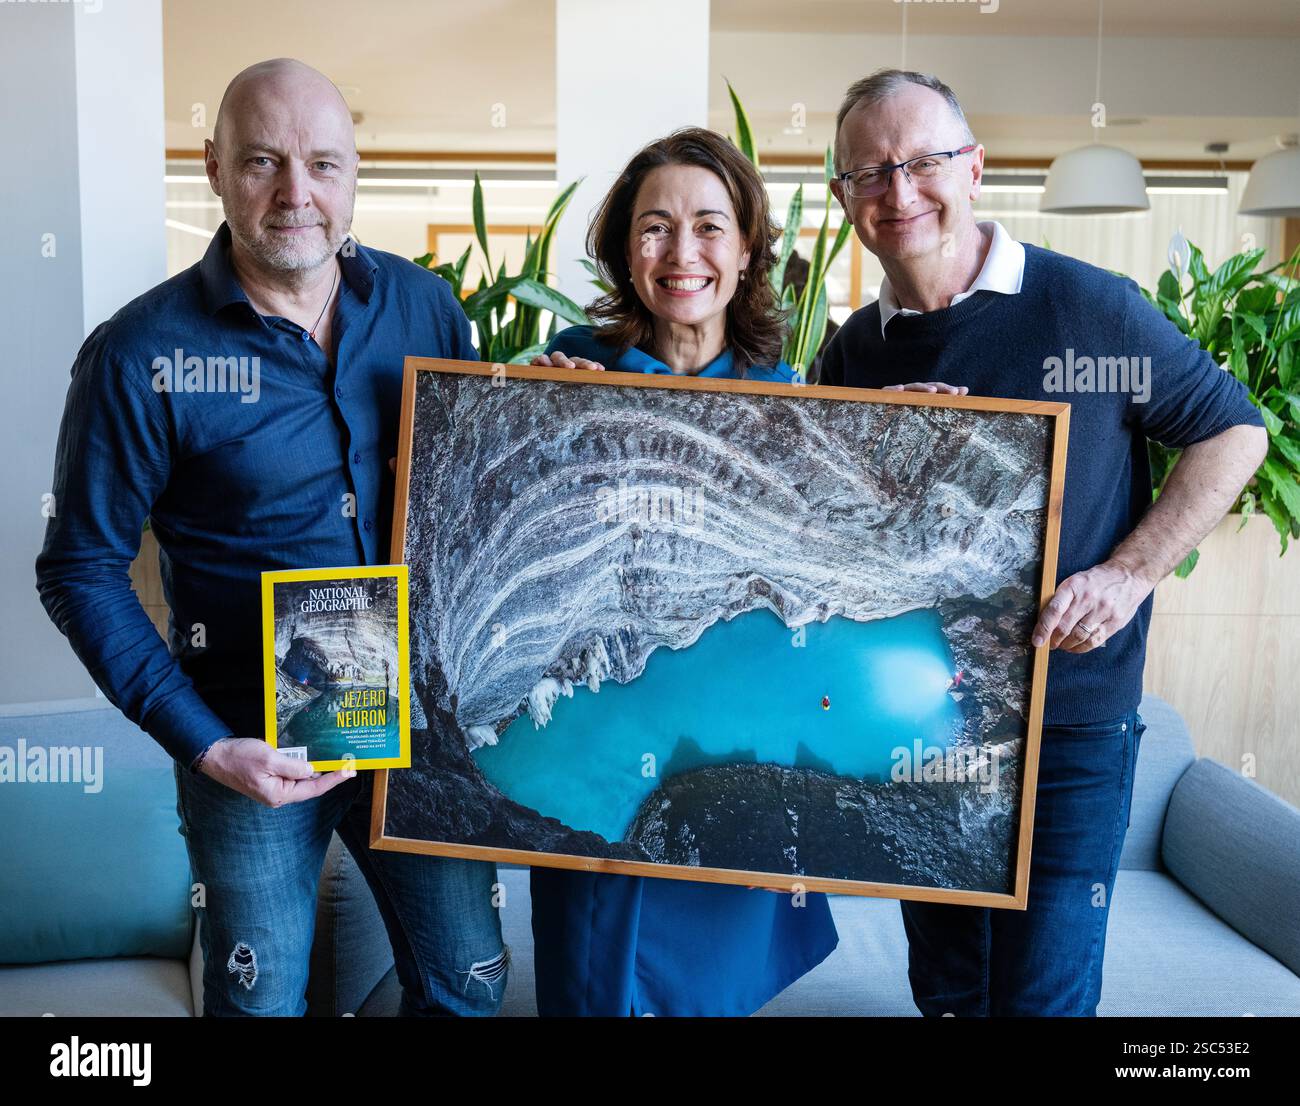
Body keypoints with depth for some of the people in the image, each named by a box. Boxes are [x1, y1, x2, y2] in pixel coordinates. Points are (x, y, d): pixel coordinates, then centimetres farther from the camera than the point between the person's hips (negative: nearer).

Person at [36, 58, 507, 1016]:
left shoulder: (425, 307, -3)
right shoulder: (142, 355, -13)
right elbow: (81, 569, -7)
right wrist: (204, 745, -14)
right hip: (253, 744, -2)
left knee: (469, 983, 17)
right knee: (263, 999, 18)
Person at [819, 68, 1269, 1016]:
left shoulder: (1090, 308, -10)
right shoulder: (853, 353, 2)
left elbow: (1233, 432, -2)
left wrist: (1130, 572, -14)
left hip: (1072, 719, -4)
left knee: (1041, 989, 4)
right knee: (945, 986, 20)